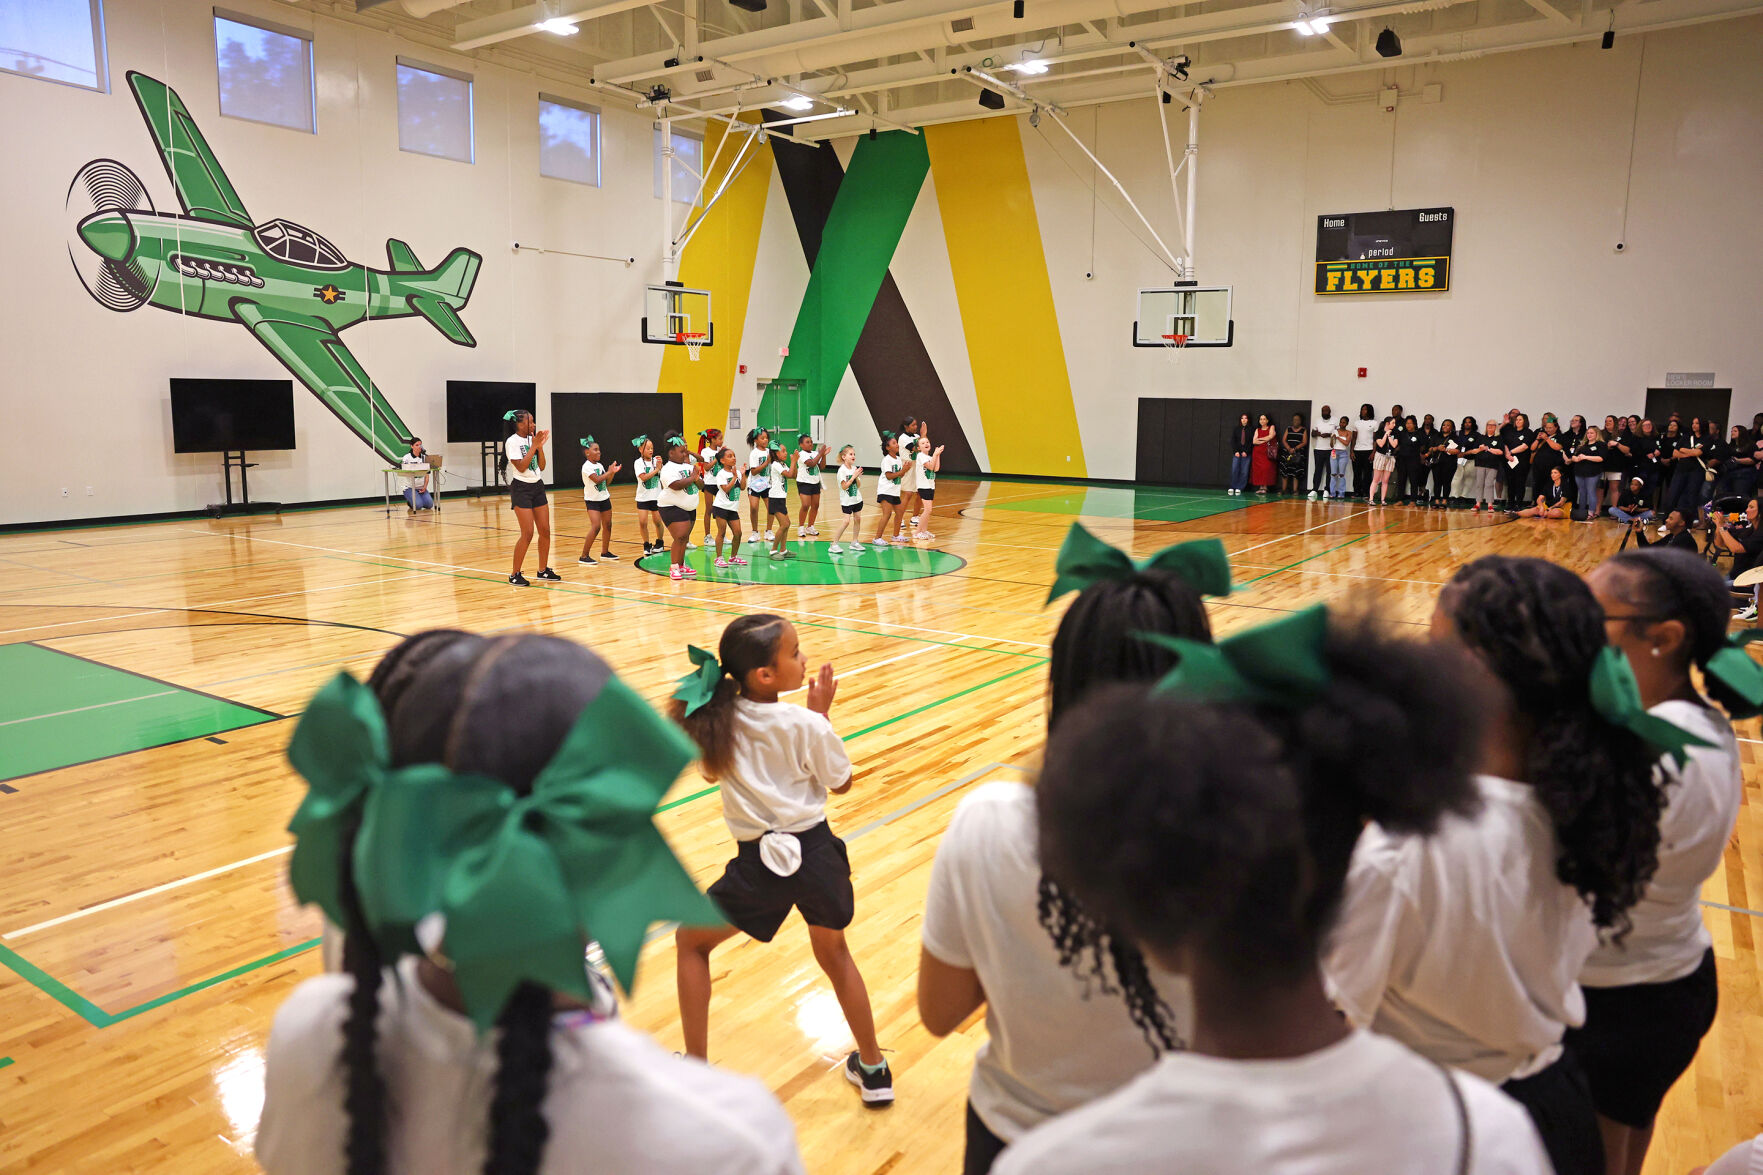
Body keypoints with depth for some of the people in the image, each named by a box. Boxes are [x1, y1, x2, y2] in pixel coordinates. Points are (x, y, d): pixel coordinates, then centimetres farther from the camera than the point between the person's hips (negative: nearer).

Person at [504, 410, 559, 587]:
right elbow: (521, 467, -19)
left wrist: (540, 446, -3)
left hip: (537, 486, 7)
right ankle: (515, 575, 0)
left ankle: (543, 570, 19)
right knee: (527, 534, -10)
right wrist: (534, 446, -16)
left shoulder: (532, 439, 9)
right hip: (521, 488, -7)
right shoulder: (513, 441, -10)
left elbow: (541, 466, 9)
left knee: (545, 531, 6)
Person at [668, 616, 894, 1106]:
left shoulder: (721, 717, -8)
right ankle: (873, 1069, 35)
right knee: (834, 953, 25)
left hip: (761, 863, 0)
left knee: (691, 941, 24)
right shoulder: (806, 725, -15)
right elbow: (841, 783, 1)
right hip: (816, 850, 0)